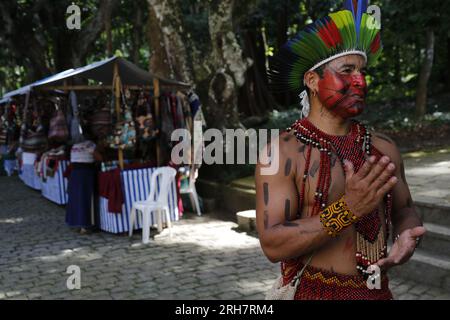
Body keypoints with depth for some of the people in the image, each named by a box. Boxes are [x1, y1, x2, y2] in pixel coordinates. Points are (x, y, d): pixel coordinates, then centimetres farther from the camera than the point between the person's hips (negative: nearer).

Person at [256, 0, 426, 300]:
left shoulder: (384, 148, -1)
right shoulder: (281, 151, -15)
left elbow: (404, 210, 13)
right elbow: (272, 244, -21)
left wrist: (408, 236, -10)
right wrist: (348, 209, -30)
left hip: (378, 291, 5)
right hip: (314, 292, -4)